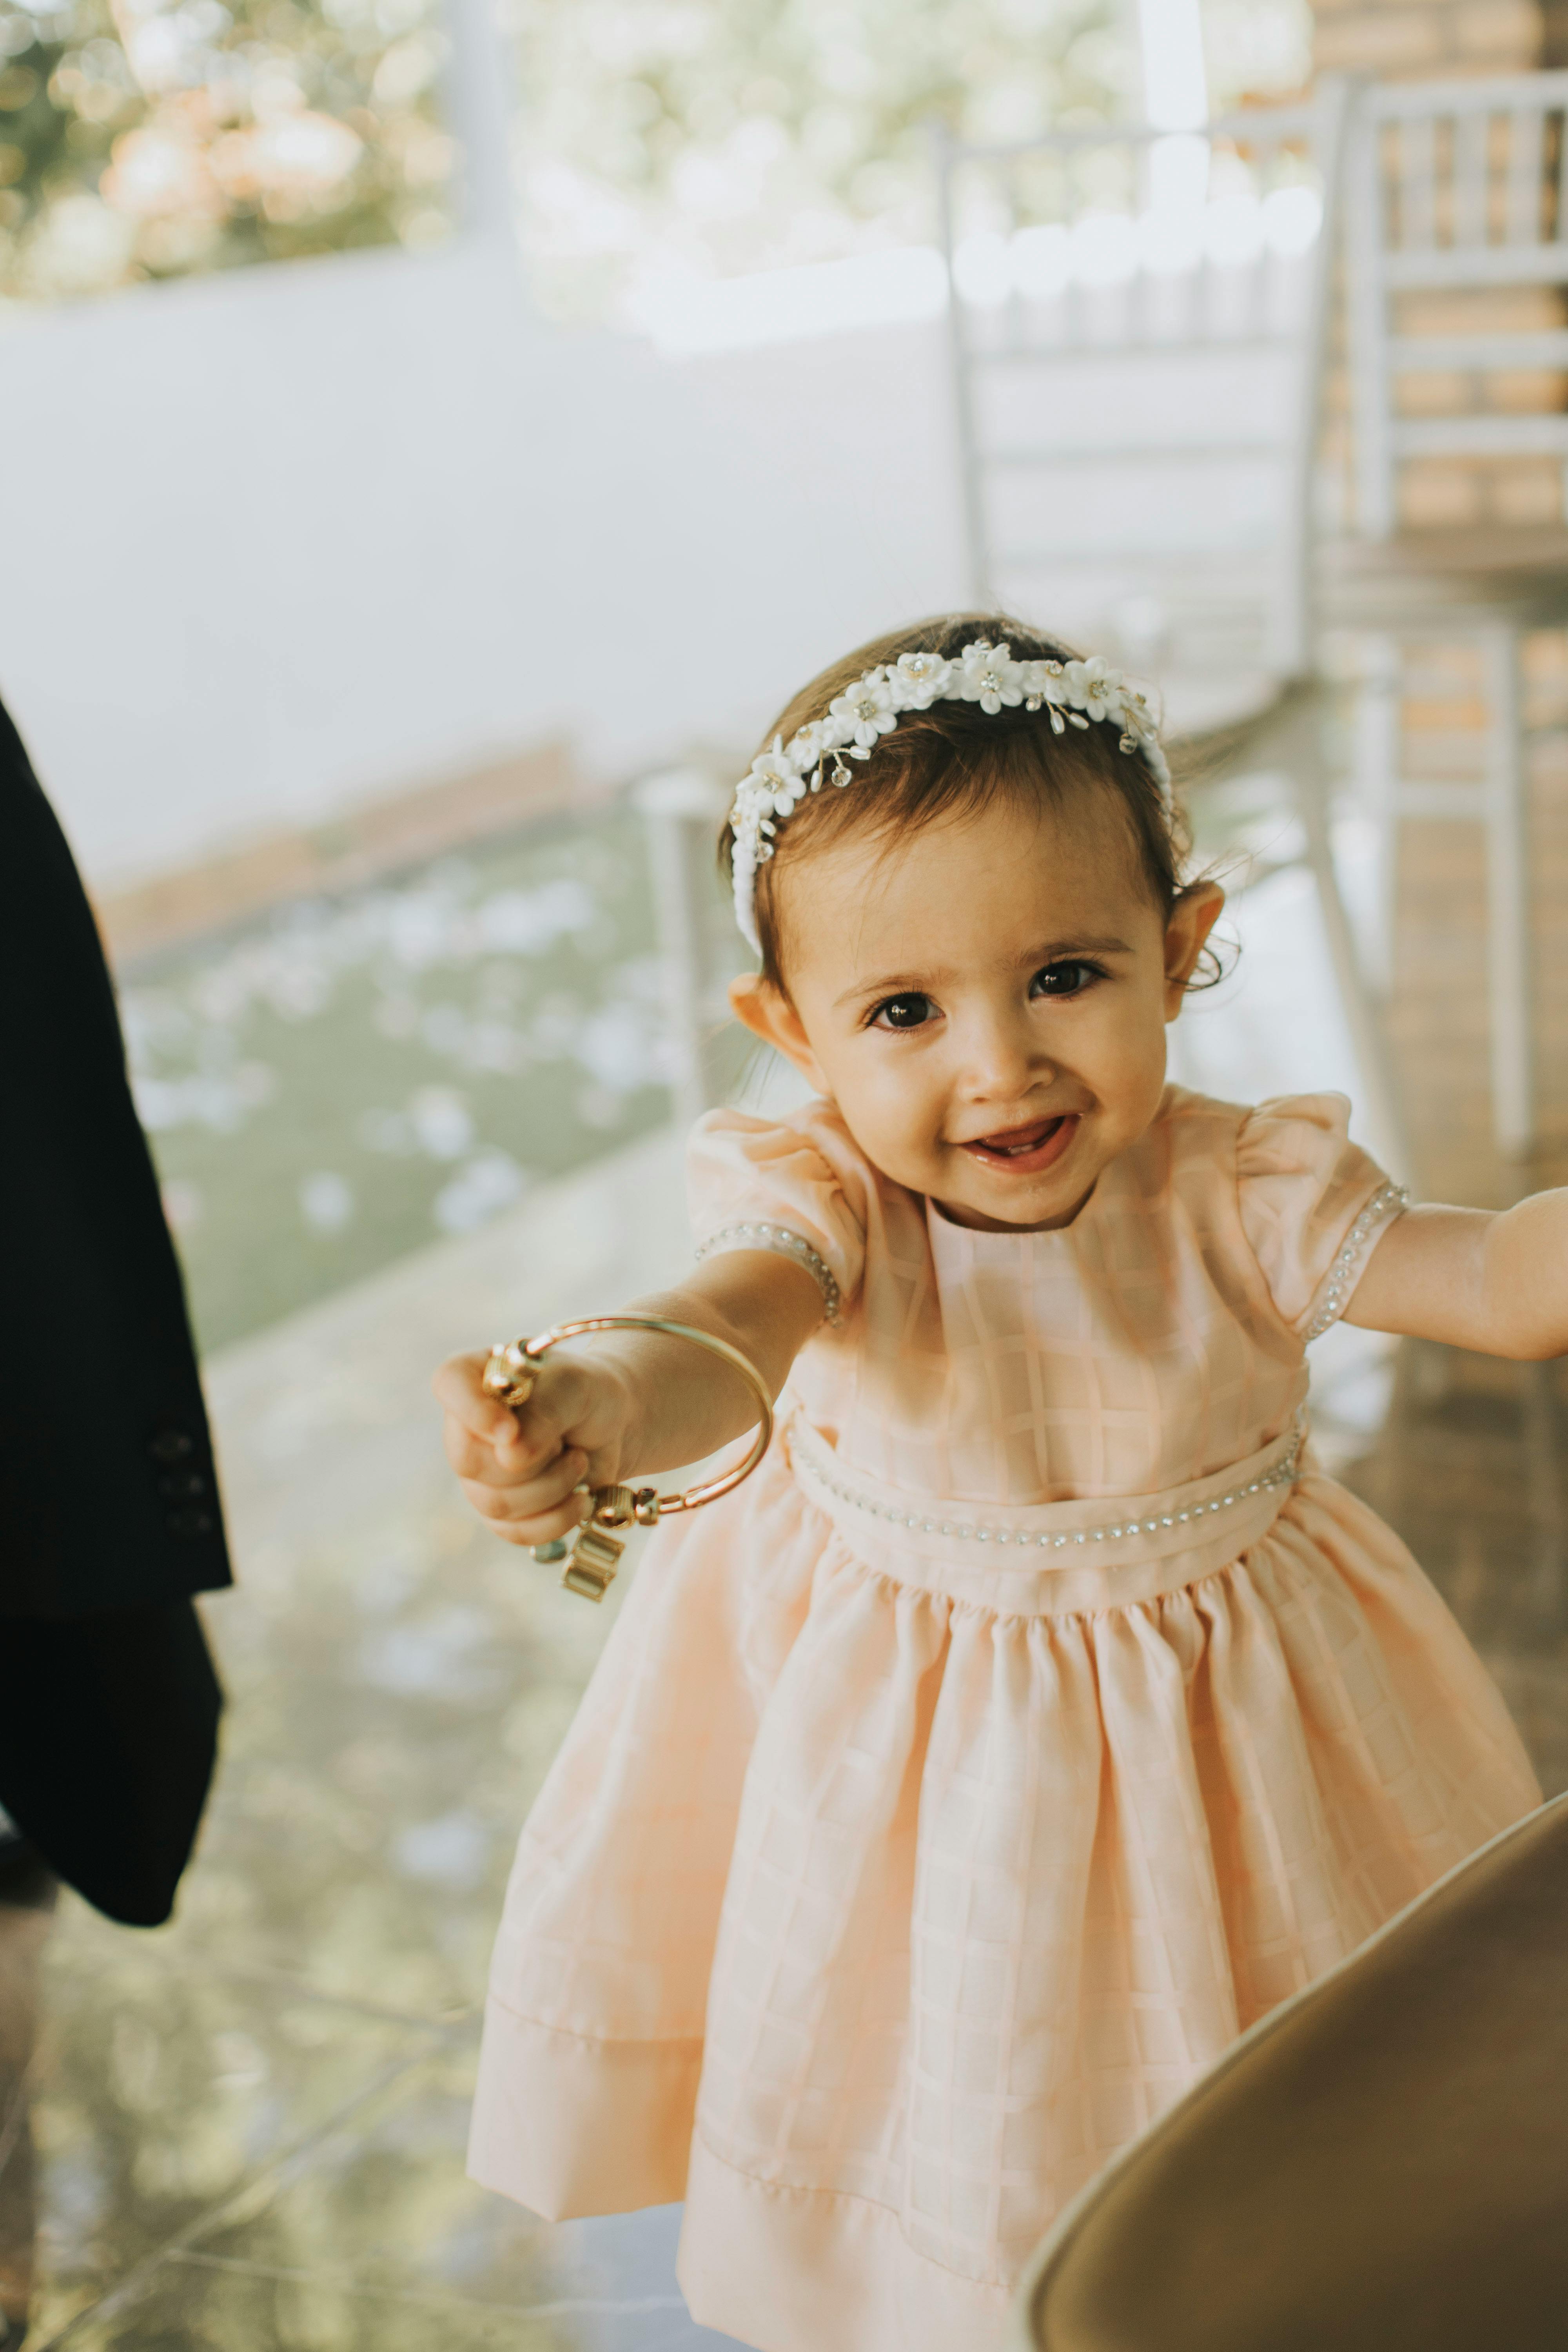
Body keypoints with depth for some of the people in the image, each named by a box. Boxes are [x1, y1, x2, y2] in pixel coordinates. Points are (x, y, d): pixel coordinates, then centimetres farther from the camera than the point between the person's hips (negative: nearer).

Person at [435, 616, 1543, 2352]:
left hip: (1206, 1720, 2)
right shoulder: (832, 1206, -24)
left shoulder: (1232, 1195, -18)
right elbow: (733, 1328, -45)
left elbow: (1500, 1284, -18)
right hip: (897, 1734, -1)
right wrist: (604, 1407, -68)